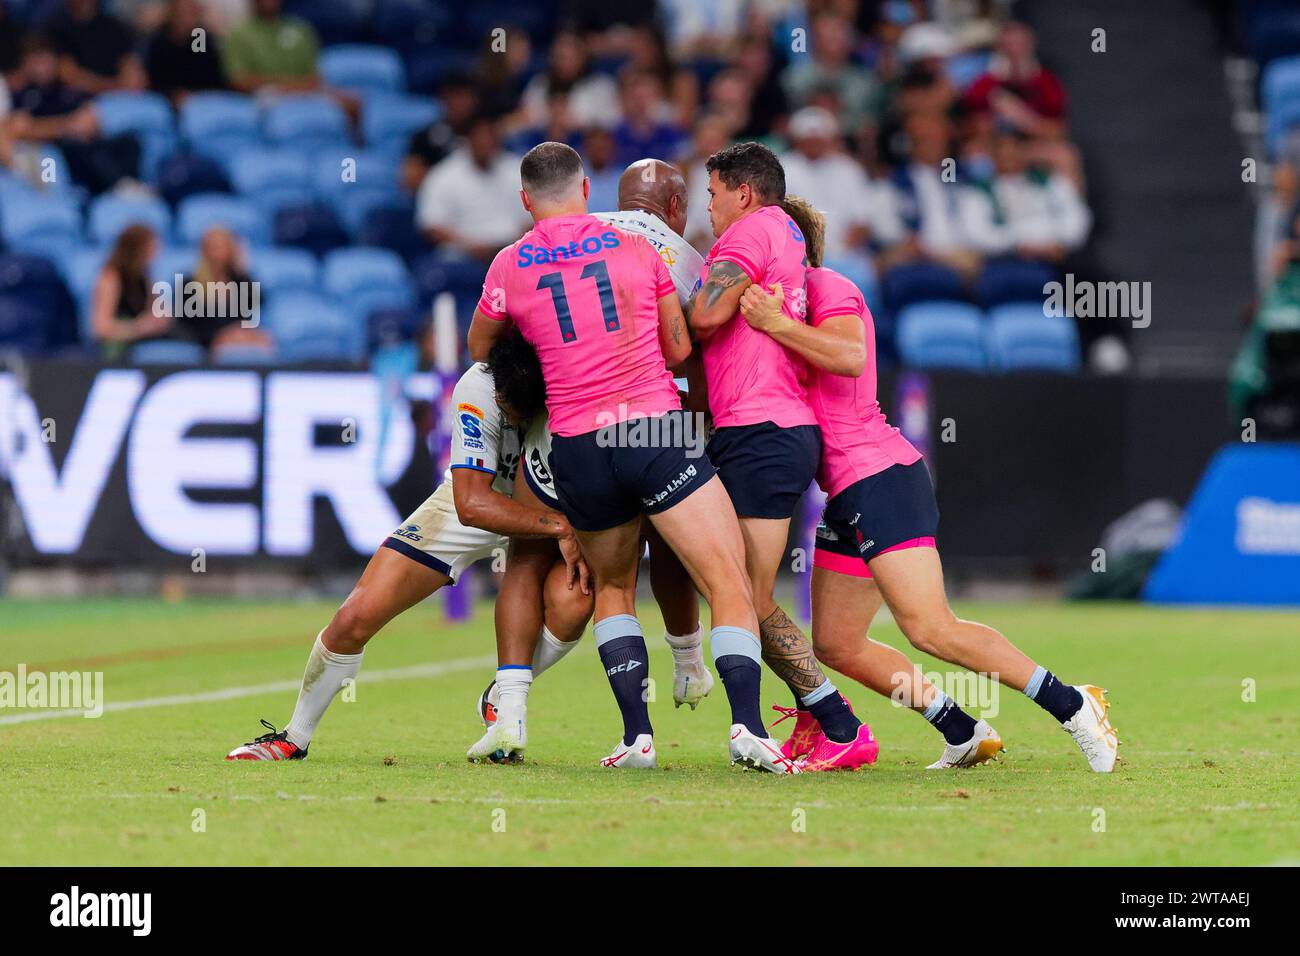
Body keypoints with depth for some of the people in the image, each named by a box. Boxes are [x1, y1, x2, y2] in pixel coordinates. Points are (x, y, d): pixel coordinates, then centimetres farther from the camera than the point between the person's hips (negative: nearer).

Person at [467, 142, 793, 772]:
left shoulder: (510, 266, 5)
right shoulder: (639, 248, 5)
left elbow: (479, 348, 22)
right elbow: (679, 348, 13)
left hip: (577, 446, 2)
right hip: (658, 430, -2)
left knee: (612, 588, 23)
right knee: (730, 587, -4)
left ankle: (637, 734, 10)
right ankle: (746, 725, -23)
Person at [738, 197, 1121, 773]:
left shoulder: (827, 287, -4)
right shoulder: (798, 299, 26)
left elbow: (849, 357, -23)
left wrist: (774, 323, -25)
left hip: (879, 477, -10)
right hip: (849, 495, 10)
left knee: (930, 629, -20)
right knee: (836, 646, 5)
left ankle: (1072, 706, -16)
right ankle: (965, 735, 6)